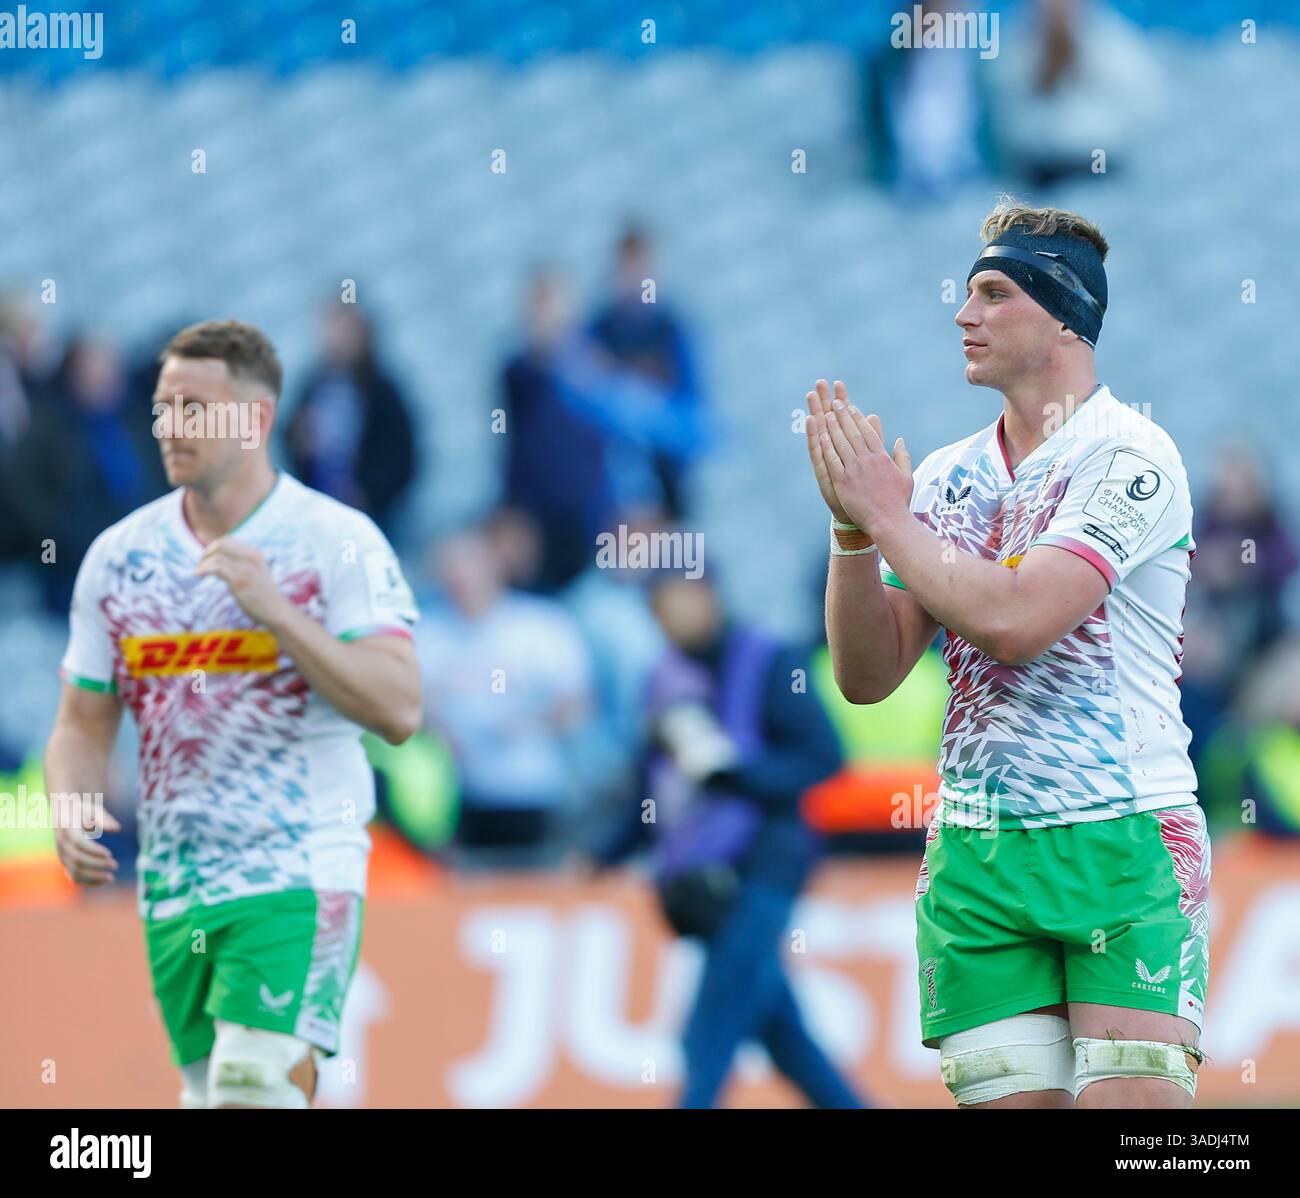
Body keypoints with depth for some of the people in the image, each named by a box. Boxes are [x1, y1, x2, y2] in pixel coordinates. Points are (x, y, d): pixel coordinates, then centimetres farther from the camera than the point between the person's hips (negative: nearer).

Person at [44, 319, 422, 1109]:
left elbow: (400, 710, -14)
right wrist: (71, 819, -6)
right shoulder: (119, 554, 8)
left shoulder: (339, 541, -6)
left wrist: (278, 613, -21)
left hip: (297, 872, -5)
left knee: (258, 1086, -21)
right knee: (208, 1091, 10)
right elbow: (83, 724, 14)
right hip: (172, 885, 6)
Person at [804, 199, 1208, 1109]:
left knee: (1131, 1101, -16)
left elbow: (1017, 618, -21)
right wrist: (853, 527, -5)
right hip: (975, 855, 5)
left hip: (1123, 847, -5)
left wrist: (888, 516, -10)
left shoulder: (1130, 458, -8)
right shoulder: (944, 479, 12)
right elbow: (867, 677, 9)